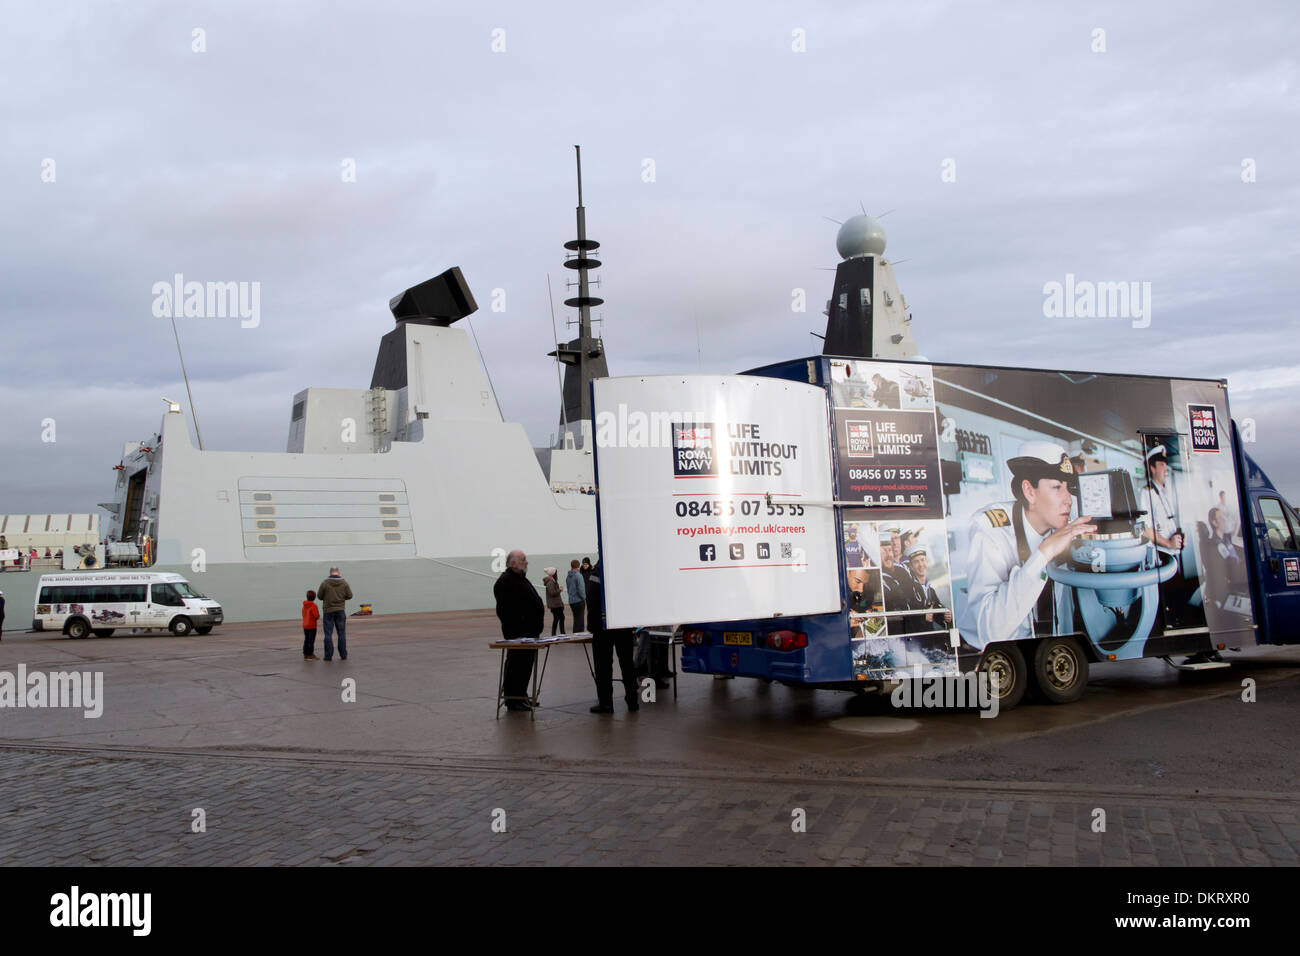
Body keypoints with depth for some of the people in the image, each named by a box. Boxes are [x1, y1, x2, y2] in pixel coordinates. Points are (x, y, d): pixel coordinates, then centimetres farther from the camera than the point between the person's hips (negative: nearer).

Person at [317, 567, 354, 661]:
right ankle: (343, 655, 6)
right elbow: (349, 596, -1)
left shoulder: (325, 583, -8)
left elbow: (320, 596, -2)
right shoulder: (344, 582, -3)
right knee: (342, 633, 6)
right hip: (340, 610, 1)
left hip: (328, 610, -1)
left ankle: (328, 655, 2)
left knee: (328, 633, 3)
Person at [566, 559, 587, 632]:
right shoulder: (578, 575, -14)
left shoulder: (567, 576, 7)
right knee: (580, 621, -2)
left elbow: (567, 588, 13)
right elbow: (581, 589, -17)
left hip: (571, 601, 7)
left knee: (576, 619, 16)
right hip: (579, 601, -7)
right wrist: (584, 598, -5)